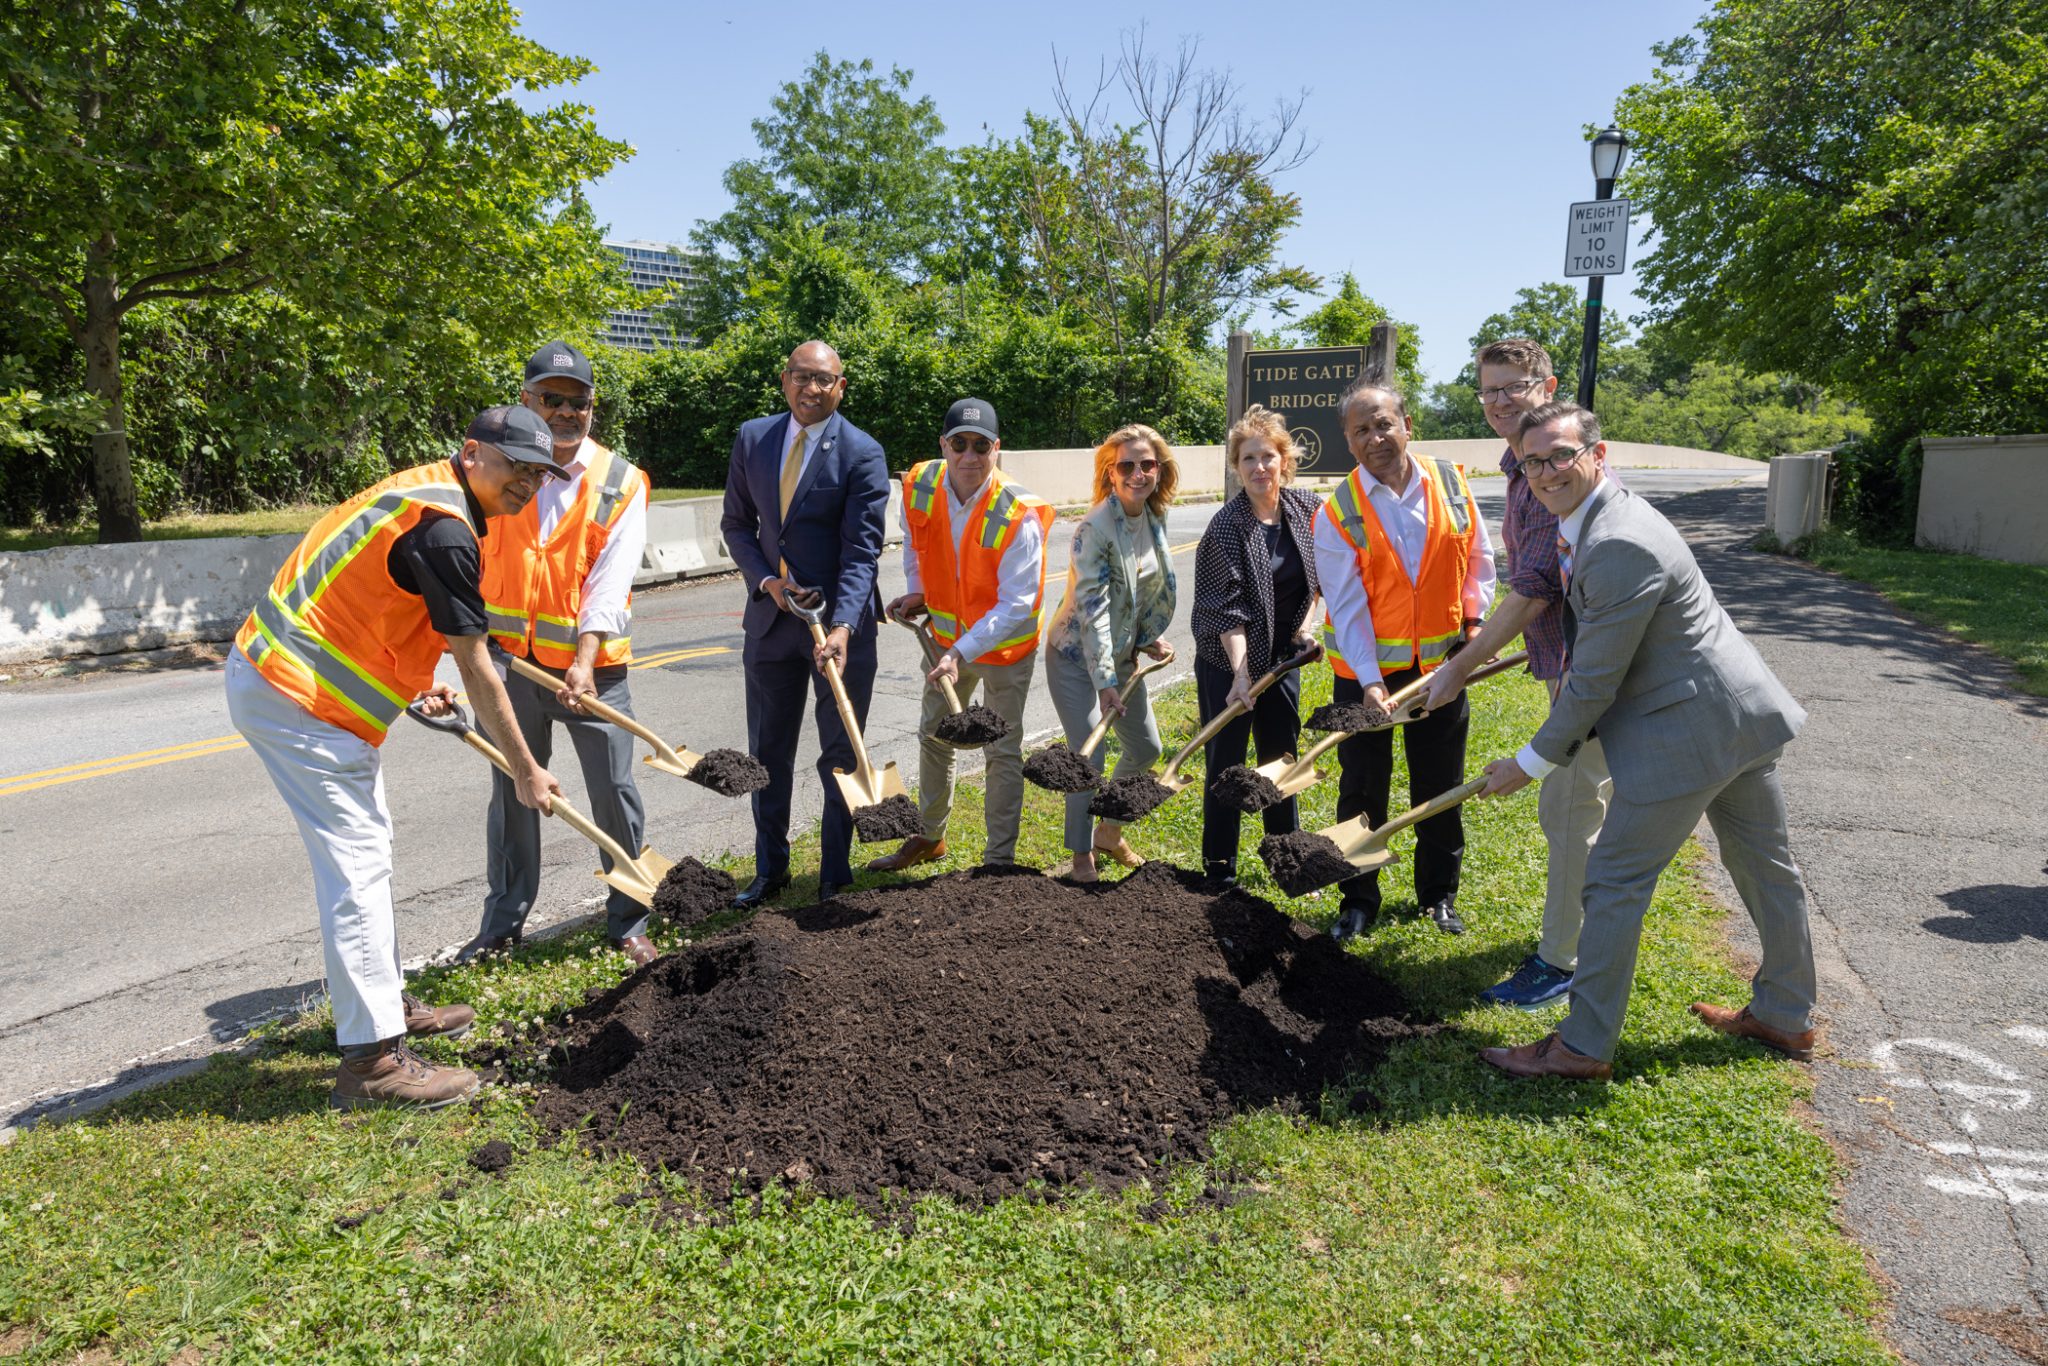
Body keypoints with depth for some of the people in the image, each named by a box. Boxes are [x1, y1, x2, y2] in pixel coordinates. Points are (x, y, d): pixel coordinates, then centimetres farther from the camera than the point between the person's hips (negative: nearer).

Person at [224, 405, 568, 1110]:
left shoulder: (422, 493, 11)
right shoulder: (443, 528, -21)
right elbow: (476, 668, -17)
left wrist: (415, 682, 21)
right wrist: (525, 771, -10)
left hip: (281, 675, 11)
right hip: (293, 697, -11)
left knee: (366, 849, 17)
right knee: (356, 864, -10)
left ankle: (385, 1003, 31)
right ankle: (373, 1058, -5)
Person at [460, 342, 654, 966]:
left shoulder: (622, 483, -5)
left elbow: (611, 583, -12)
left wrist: (584, 661, -23)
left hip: (593, 664, -2)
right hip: (510, 659, 3)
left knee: (615, 792, 2)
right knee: (510, 793, 13)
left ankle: (628, 922, 18)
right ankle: (503, 923, 28)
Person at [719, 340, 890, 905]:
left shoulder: (862, 453, -11)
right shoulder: (753, 438, 3)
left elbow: (861, 550, -16)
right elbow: (737, 522, 10)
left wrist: (842, 627, -28)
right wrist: (765, 579, -8)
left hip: (840, 618, -4)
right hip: (770, 616, 4)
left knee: (840, 753, 6)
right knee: (768, 752, 13)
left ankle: (835, 875, 22)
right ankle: (770, 869, 29)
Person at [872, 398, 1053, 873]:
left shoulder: (1018, 516, -29)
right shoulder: (920, 487, -15)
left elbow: (1015, 605, -29)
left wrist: (963, 654, -35)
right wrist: (916, 590, -1)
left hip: (1005, 640, -5)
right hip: (947, 631, 6)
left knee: (1003, 751, 4)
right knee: (934, 735, 18)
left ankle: (999, 858, 17)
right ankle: (930, 837, 38)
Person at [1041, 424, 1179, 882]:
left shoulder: (1154, 518, -1)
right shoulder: (1095, 527, -23)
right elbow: (1092, 608, -26)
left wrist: (1150, 638, 9)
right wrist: (1105, 682, -28)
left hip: (1122, 654, 8)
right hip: (1076, 656, -8)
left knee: (1145, 749, 17)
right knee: (1088, 758, -9)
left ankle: (1109, 832, 37)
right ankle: (1082, 857, 12)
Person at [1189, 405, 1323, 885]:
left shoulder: (1307, 508, -3)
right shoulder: (1227, 526, -19)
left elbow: (1318, 571, 12)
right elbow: (1229, 607, -23)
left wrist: (1309, 620, 1)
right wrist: (1240, 671, -29)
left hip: (1283, 655, 5)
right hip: (1228, 660, -5)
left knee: (1282, 757, 15)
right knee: (1226, 764, 2)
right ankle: (1219, 868, 14)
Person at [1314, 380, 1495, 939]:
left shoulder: (1451, 485, -3)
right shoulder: (1338, 515, -12)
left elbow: (1478, 559, 9)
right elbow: (1347, 606, -14)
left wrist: (1473, 621, -2)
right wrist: (1368, 682, -21)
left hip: (1440, 663, 3)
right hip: (1365, 668, -2)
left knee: (1440, 787, 14)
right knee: (1362, 789, 9)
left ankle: (1439, 894, 32)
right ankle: (1358, 898, 25)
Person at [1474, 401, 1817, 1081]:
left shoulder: (1618, 546, -27)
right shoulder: (1596, 514, 6)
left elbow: (1595, 685, -22)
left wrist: (1531, 763, -11)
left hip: (1689, 730, -11)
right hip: (1745, 714, 11)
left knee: (1615, 881, -2)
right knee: (1764, 867, 23)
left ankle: (1584, 1045, 10)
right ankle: (1786, 1017, 43)